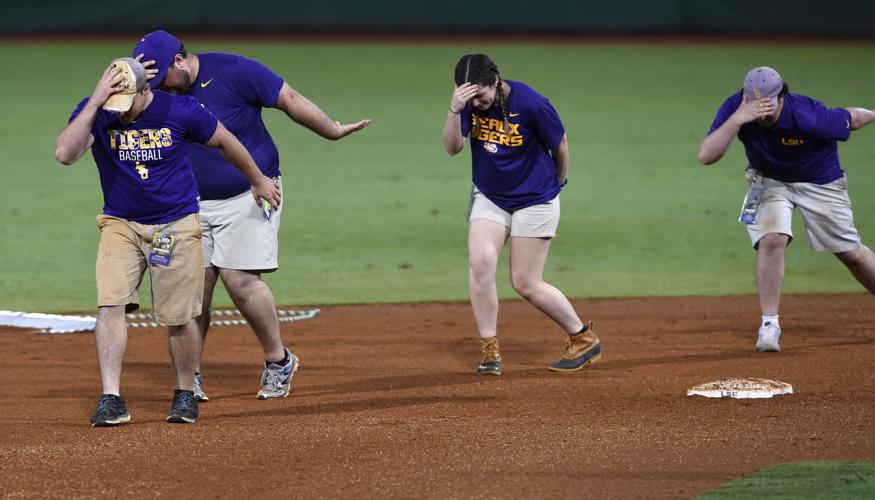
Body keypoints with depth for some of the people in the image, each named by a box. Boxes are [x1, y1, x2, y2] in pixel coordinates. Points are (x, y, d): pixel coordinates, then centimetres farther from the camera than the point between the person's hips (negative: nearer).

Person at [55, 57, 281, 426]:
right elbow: (65, 154, -28)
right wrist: (96, 102, -31)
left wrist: (257, 181, 18)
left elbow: (224, 142, 5)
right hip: (120, 225, 1)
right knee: (110, 304, -16)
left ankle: (185, 394, 21)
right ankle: (111, 400, -16)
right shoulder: (95, 113, -10)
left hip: (176, 226, -1)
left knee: (179, 318, -2)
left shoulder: (180, 112, -12)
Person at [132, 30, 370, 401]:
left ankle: (278, 360, 5)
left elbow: (290, 101, -9)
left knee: (238, 277, -13)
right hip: (194, 202, 5)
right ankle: (191, 377, 8)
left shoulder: (233, 72, -14)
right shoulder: (160, 92, 0)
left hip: (248, 196, -5)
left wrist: (333, 132, -3)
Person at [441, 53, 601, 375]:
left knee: (526, 284, -2)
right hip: (489, 198, 4)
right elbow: (452, 147, -18)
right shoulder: (469, 102, -11)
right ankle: (489, 352, -8)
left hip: (534, 201, -4)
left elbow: (560, 145, -8)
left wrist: (557, 183, 9)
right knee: (480, 261, -18)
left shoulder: (532, 105, -24)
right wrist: (454, 110, -35)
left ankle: (584, 339, 18)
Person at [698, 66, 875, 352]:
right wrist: (737, 119, -49)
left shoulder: (808, 118, -37)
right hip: (769, 181, 1)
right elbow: (706, 156, -37)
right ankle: (769, 324, -14)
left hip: (820, 181, -1)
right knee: (772, 240, -23)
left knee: (851, 254, 8)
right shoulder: (735, 108, -29)